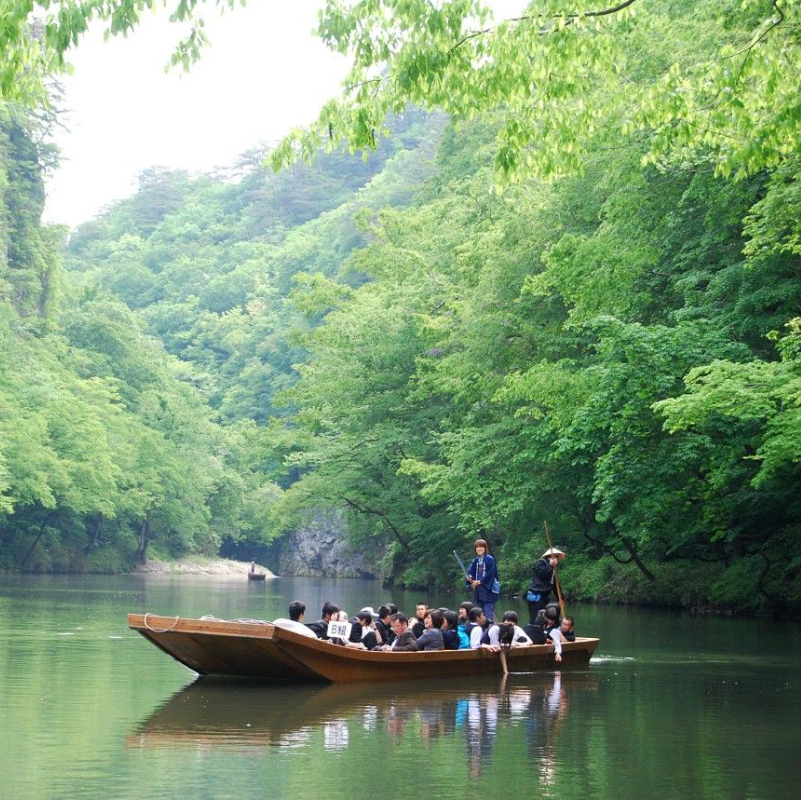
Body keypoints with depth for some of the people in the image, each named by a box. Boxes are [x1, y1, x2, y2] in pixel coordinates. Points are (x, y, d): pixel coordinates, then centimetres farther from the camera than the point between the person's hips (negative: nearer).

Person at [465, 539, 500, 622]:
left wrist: (479, 582, -15)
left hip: (488, 589, -7)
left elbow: (490, 574, -14)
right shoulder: (476, 560, 11)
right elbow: (471, 571, 6)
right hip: (478, 590, 7)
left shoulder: (489, 559, -8)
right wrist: (470, 578, -16)